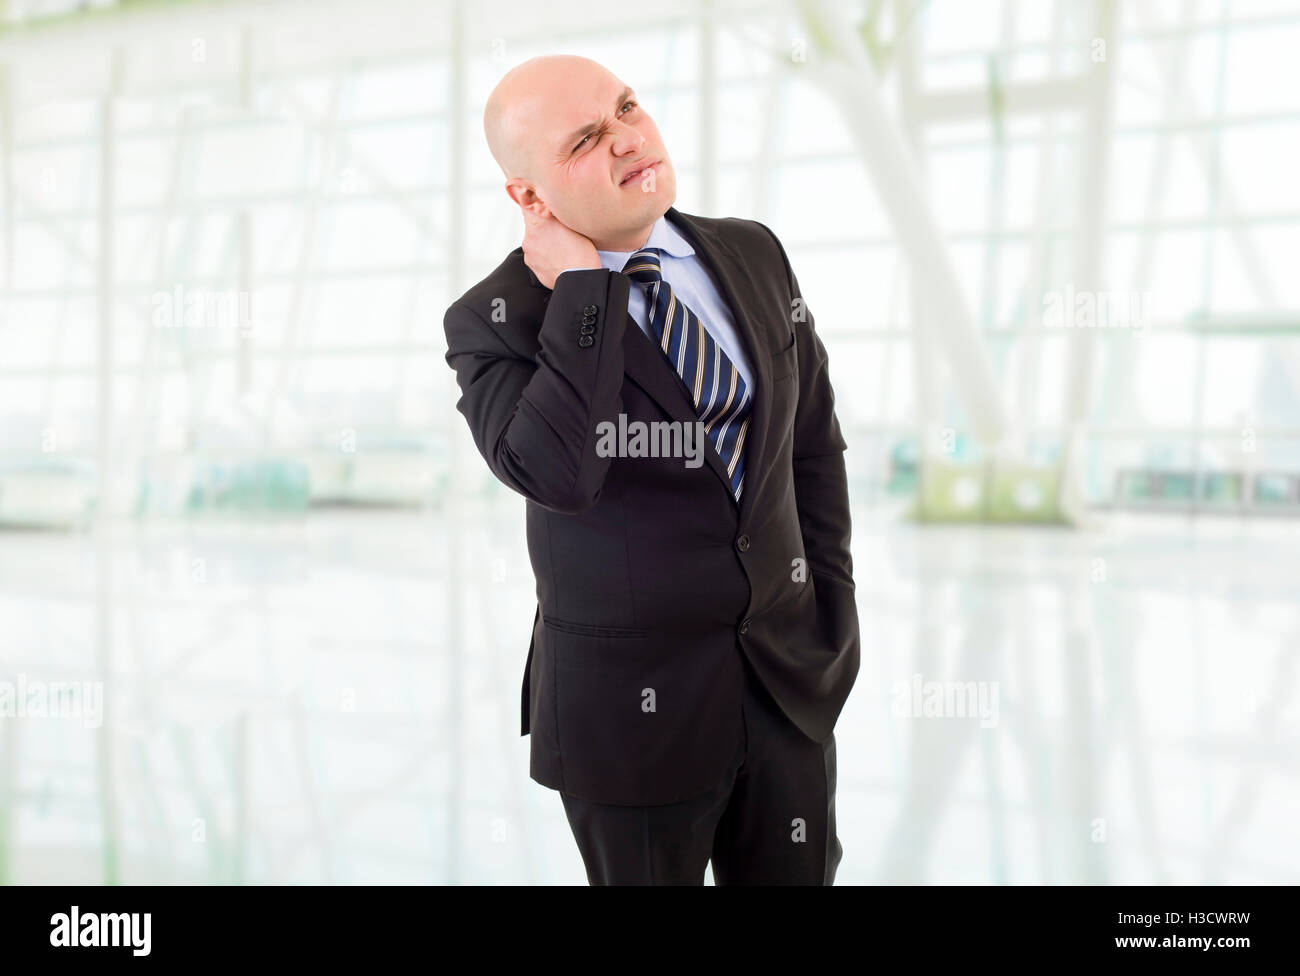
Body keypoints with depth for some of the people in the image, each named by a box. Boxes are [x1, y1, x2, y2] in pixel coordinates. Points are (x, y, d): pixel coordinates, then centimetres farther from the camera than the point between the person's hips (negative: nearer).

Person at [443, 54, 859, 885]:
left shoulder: (754, 255, 1)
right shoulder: (496, 321, -12)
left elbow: (814, 440, 9)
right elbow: (555, 475, -31)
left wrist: (832, 605, 5)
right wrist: (582, 286, -24)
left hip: (789, 680, 4)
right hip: (634, 706, -3)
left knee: (796, 874, 18)